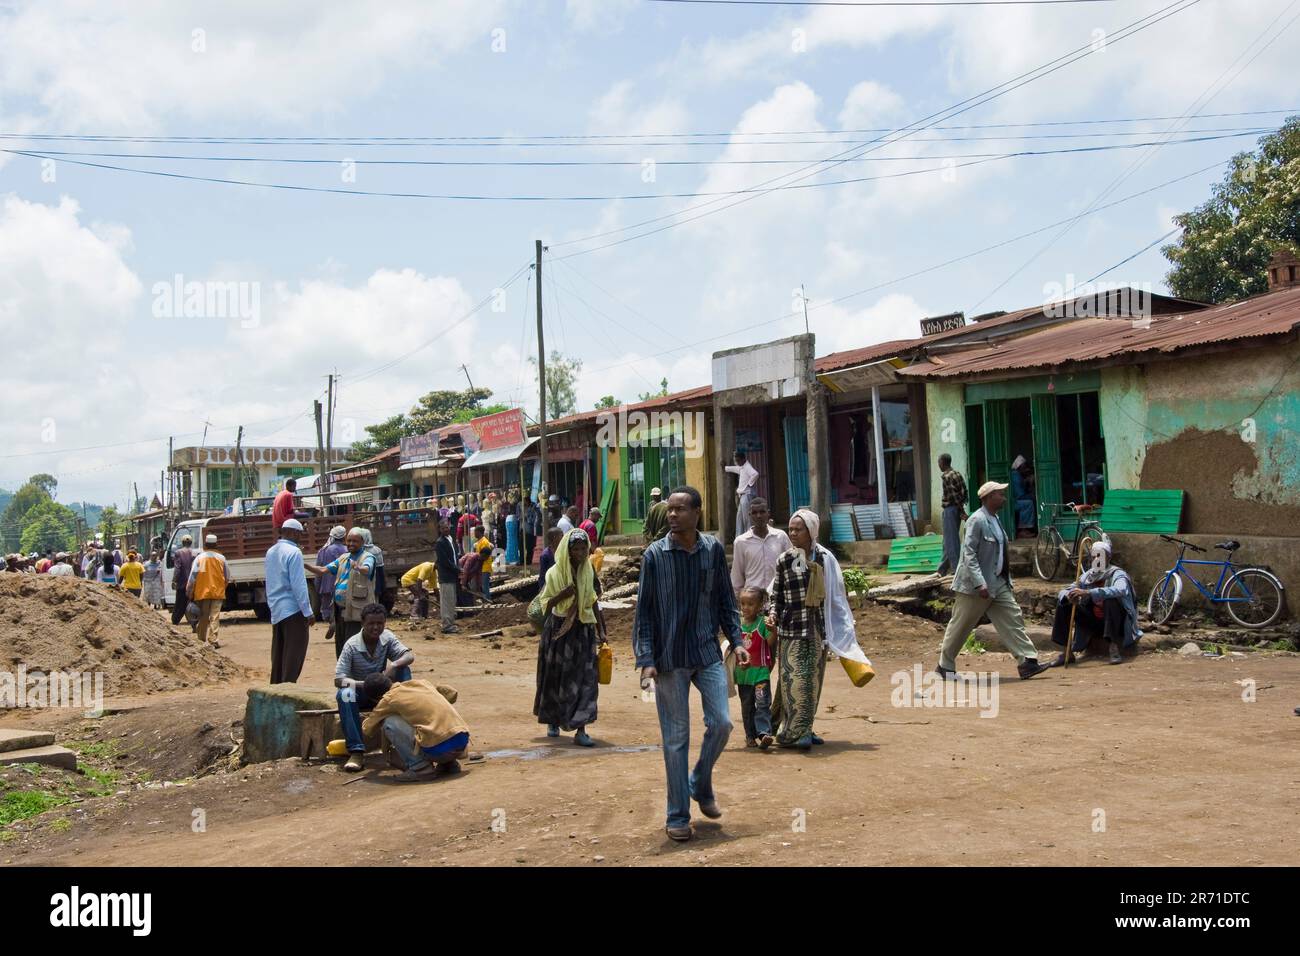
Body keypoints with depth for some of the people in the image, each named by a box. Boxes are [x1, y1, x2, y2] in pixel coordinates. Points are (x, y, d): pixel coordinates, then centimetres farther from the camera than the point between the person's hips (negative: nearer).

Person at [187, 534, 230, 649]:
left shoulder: (199, 558, -3)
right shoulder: (221, 558, 0)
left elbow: (192, 578, -5)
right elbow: (227, 577, 4)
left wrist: (190, 594, 2)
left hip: (202, 593, 0)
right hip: (218, 592, 0)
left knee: (203, 618, 11)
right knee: (215, 617, -3)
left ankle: (202, 640, 19)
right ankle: (213, 640, -13)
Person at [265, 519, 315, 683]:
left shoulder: (271, 552, 11)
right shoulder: (294, 552, -14)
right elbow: (298, 584, -17)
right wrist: (307, 612, -14)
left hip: (276, 610, 8)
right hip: (293, 610, -8)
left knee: (278, 655, 13)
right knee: (294, 655, -3)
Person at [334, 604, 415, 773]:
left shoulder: (387, 637, -8)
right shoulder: (351, 645, -19)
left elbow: (410, 655, -17)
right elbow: (338, 680, -26)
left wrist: (394, 665, -38)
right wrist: (365, 685, -40)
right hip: (360, 691, -3)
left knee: (404, 670, -23)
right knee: (345, 694, -37)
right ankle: (356, 751, -38)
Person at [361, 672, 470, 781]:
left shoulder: (388, 699, 3)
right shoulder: (421, 682, 17)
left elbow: (367, 731, 15)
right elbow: (451, 693, 27)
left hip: (440, 748, -7)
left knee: (389, 723, 3)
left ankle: (419, 767, 0)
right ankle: (448, 763, 18)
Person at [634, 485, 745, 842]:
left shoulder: (714, 549, 1)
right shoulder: (654, 555, -6)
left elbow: (725, 599, 10)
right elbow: (644, 611, -4)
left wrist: (736, 640, 2)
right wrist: (646, 660, -9)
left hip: (708, 653, 2)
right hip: (670, 659, -2)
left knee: (721, 723, -2)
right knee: (676, 738, 3)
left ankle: (700, 785, 27)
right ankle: (678, 816, 16)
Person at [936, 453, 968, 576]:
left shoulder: (946, 476, -15)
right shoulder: (957, 474, 11)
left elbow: (955, 495, -20)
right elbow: (964, 492, 11)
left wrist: (962, 511, -17)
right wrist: (962, 509, 12)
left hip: (950, 509, -9)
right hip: (957, 509, 9)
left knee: (951, 540, -4)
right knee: (948, 540, 16)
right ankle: (942, 569, 23)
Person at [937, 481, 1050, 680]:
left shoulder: (995, 520, 10)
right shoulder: (977, 520, -18)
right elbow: (968, 554, -23)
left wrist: (1008, 581, 18)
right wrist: (979, 583, -29)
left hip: (998, 584, 9)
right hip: (975, 586, -9)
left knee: (1013, 619, 0)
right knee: (960, 626, 3)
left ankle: (1027, 662, -1)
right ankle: (945, 666, 16)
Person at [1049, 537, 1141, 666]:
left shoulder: (1117, 574, -13)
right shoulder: (1088, 576, 2)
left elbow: (1119, 590, -38)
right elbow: (1063, 592, -2)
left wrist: (1088, 593, -46)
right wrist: (1069, 596, -29)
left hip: (1116, 623, -5)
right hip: (1094, 623, 5)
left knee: (1111, 599, -34)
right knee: (1063, 601, -9)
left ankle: (1115, 648, -27)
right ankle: (1066, 651, -9)